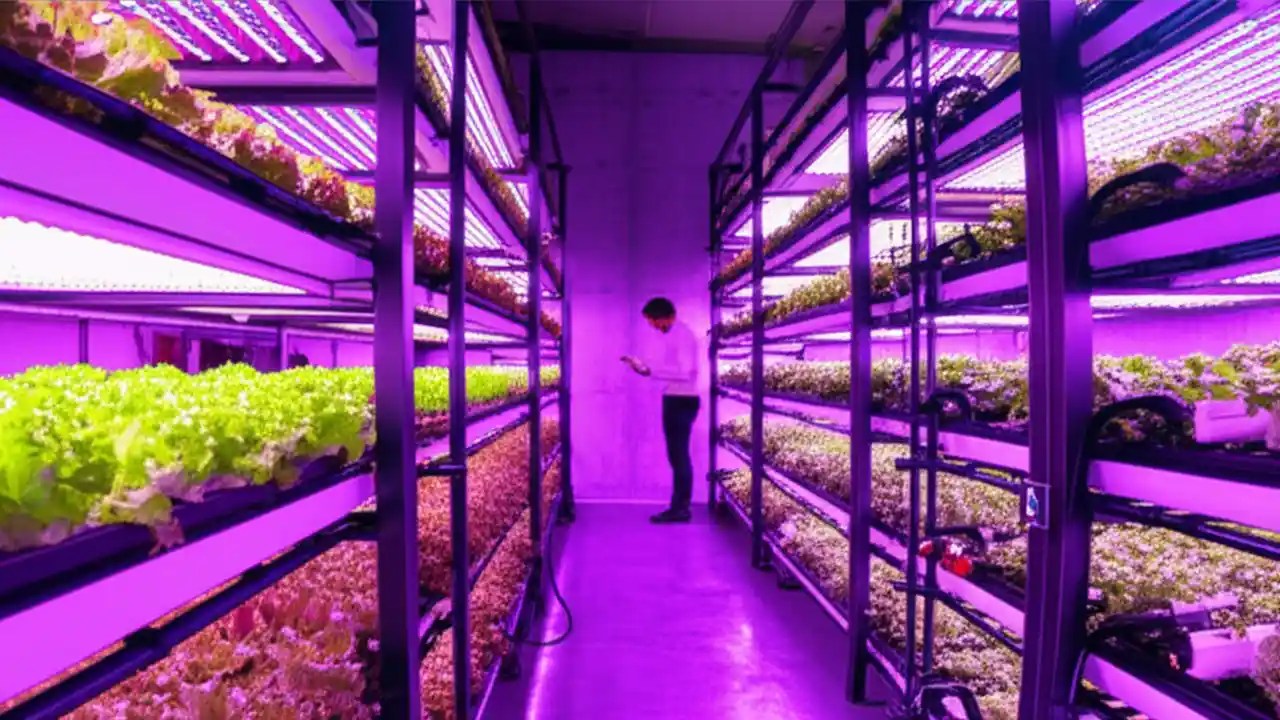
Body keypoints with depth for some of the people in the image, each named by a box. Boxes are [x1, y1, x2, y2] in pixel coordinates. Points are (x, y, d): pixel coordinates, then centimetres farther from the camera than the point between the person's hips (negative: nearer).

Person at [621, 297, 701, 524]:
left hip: (681, 401, -10)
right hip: (675, 400, 10)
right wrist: (644, 368, 6)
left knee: (679, 455, -3)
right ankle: (679, 506, 22)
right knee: (677, 455, 13)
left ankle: (680, 508, 5)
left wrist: (650, 370, -22)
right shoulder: (671, 335, 15)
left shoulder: (682, 335, -15)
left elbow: (683, 372, -24)